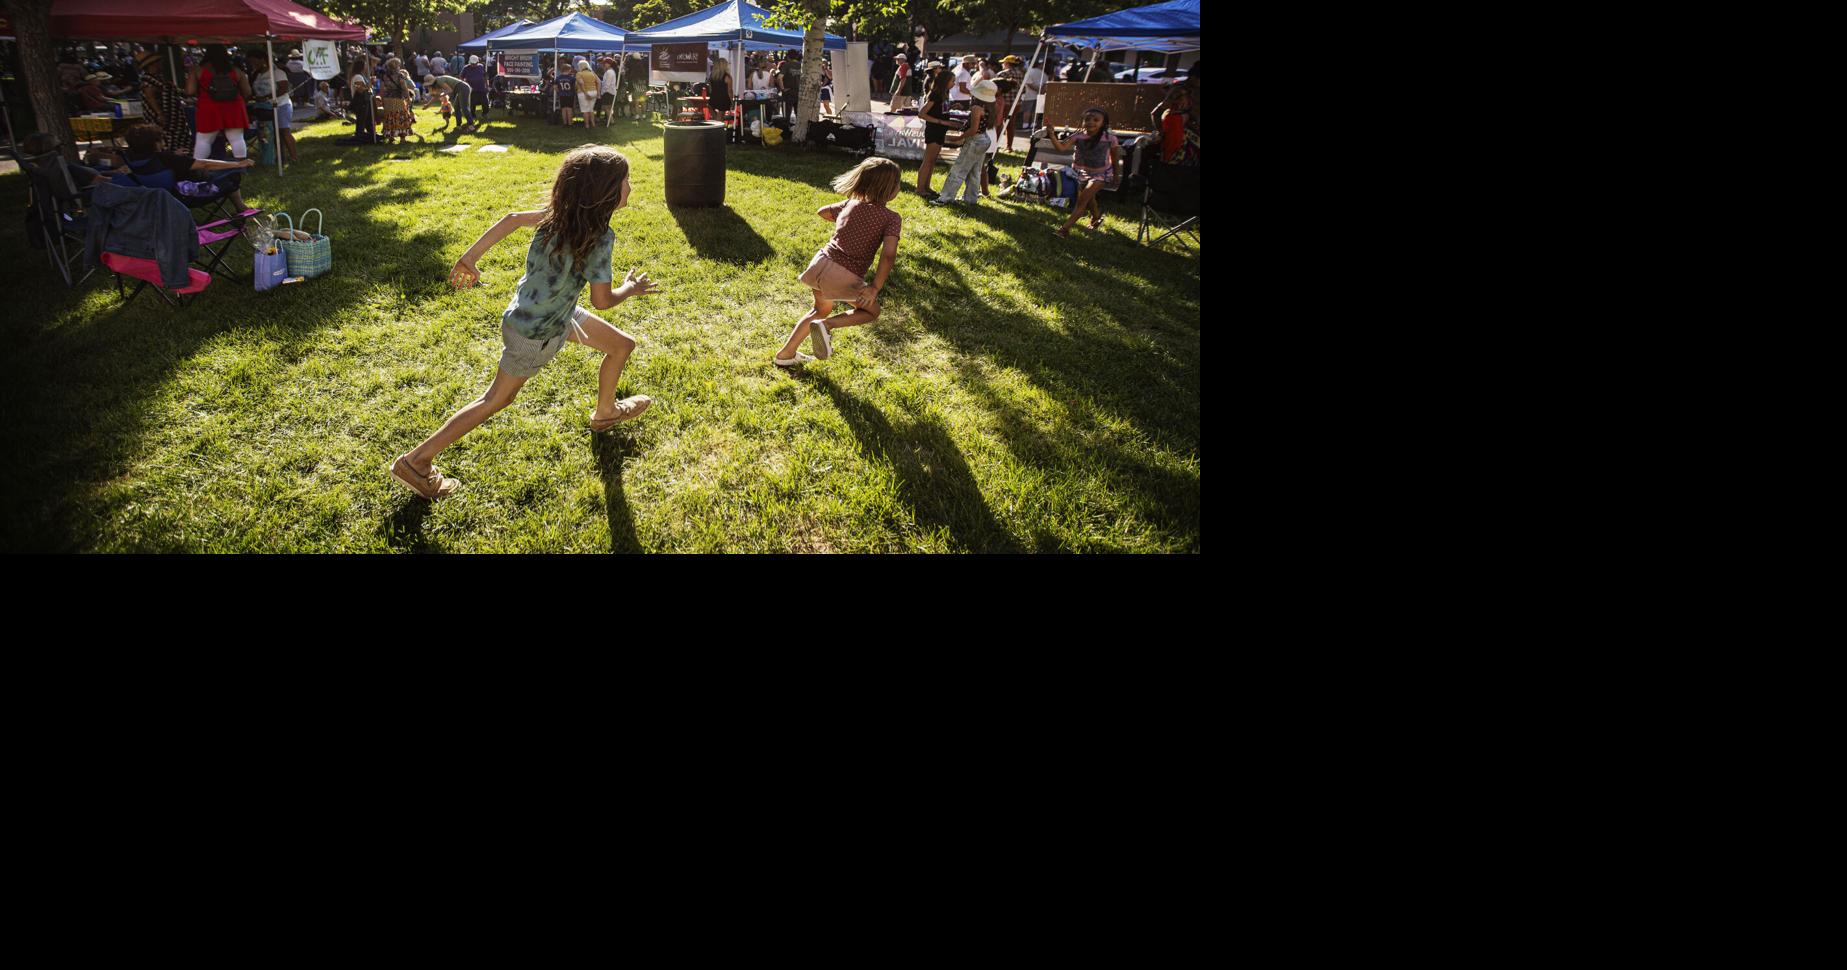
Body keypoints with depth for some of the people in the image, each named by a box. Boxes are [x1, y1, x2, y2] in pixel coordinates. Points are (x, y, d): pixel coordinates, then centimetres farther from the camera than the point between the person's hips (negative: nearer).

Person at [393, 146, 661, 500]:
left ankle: (605, 413, 43)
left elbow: (512, 219, -14)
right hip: (534, 335, -8)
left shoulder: (560, 214, -9)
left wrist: (469, 258, -10)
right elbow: (602, 300, -25)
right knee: (497, 399, 8)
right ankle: (416, 461, 17)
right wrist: (632, 289, -6)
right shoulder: (599, 238, -29)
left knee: (622, 345, 18)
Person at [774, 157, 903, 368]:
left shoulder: (850, 204, 15)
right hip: (845, 277, -6)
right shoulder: (892, 218, -3)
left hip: (820, 263, 6)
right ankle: (827, 325, -5)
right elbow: (889, 254, -17)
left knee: (822, 309, 32)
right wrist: (875, 287, -15)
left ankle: (785, 354, 32)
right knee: (871, 311, 20)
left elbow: (821, 211, 31)